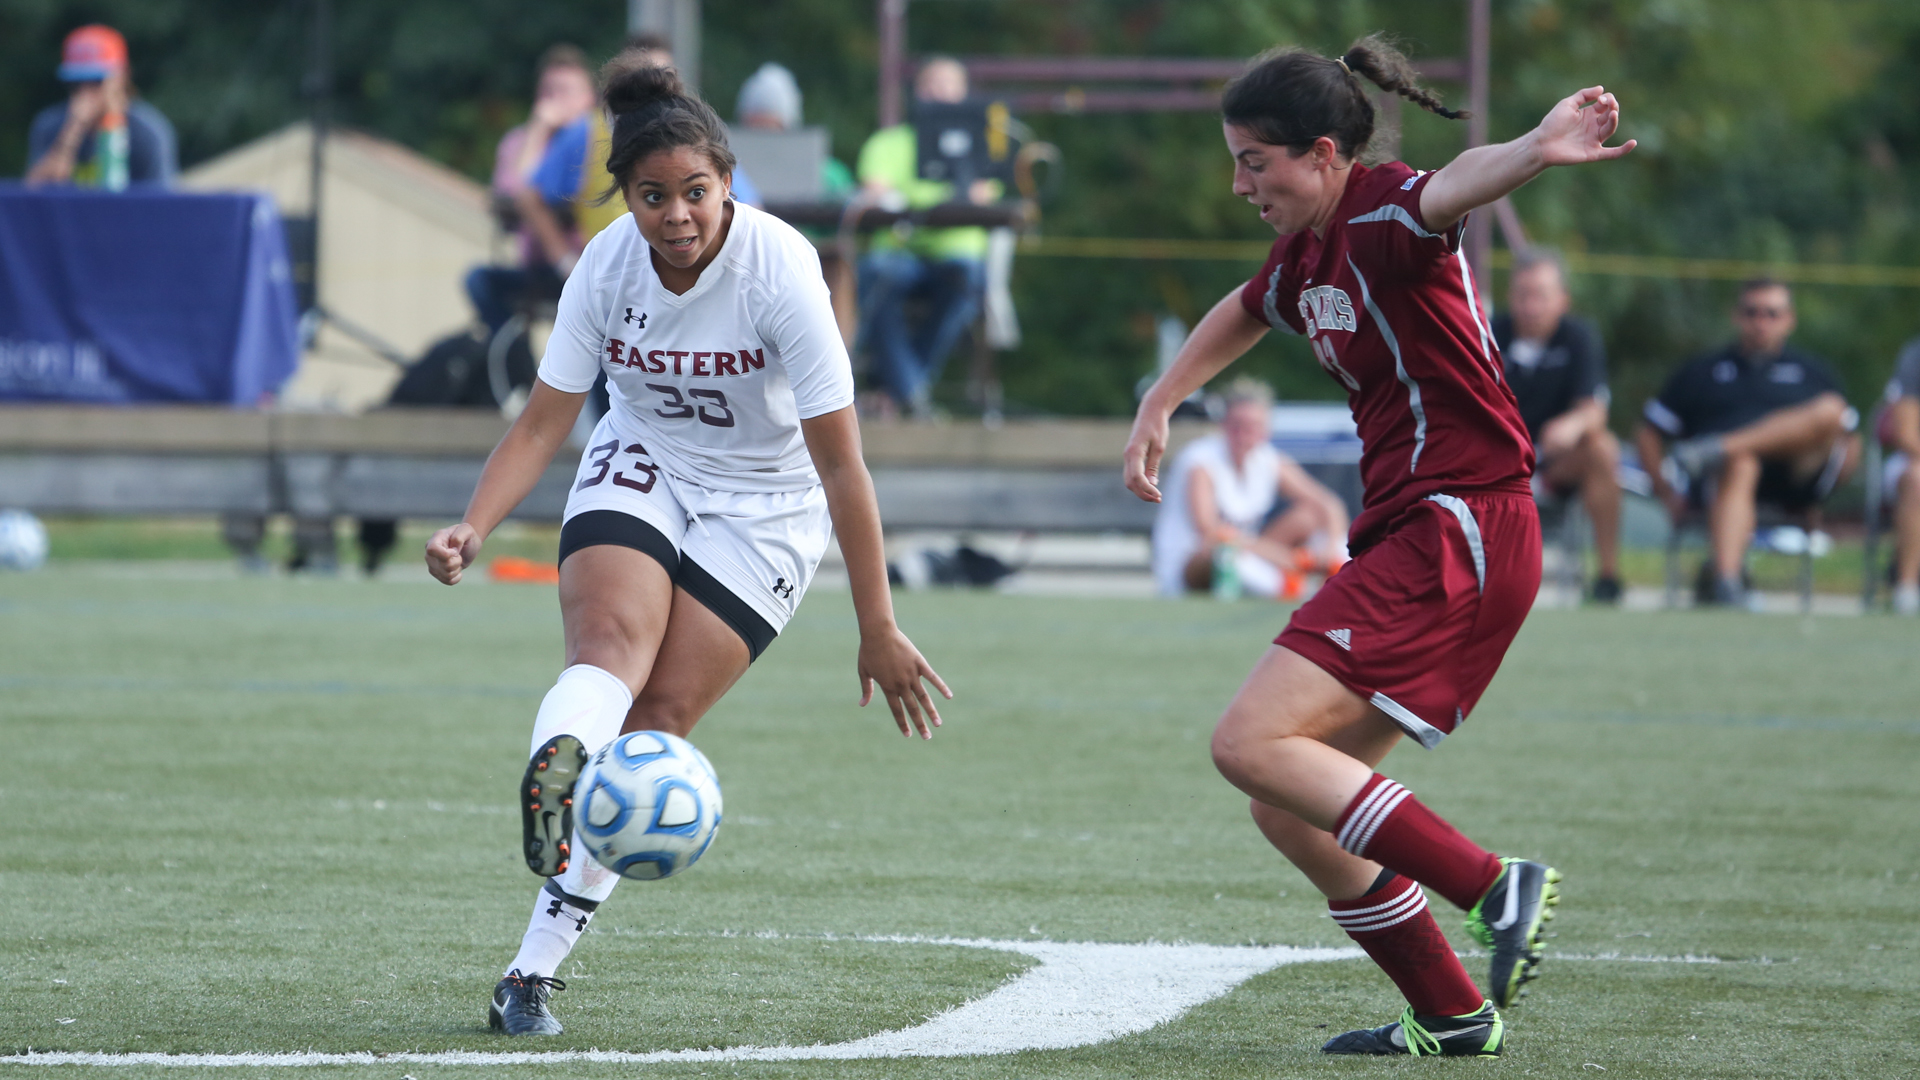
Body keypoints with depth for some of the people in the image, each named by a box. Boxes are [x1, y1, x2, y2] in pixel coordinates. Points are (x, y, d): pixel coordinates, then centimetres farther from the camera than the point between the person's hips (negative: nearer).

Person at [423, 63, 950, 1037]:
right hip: (640, 471, 3)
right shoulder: (607, 267, -16)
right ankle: (553, 770, -60)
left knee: (658, 722, -13)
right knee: (610, 645, -28)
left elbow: (840, 463, -23)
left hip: (763, 509, -3)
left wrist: (877, 630, -22)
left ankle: (535, 967, -12)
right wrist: (471, 531, -25)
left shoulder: (779, 271, -26)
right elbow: (543, 423, -8)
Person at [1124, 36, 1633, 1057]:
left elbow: (1450, 188, -38)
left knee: (1252, 742, -19)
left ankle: (1497, 889, -22)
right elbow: (1241, 314, 40)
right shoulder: (1308, 255, 15)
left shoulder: (1383, 212, -13)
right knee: (1290, 811, 9)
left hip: (1460, 532, -10)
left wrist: (1534, 151, -58)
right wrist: (1157, 407, 39)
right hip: (1404, 540, 10)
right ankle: (1451, 1015, 16)